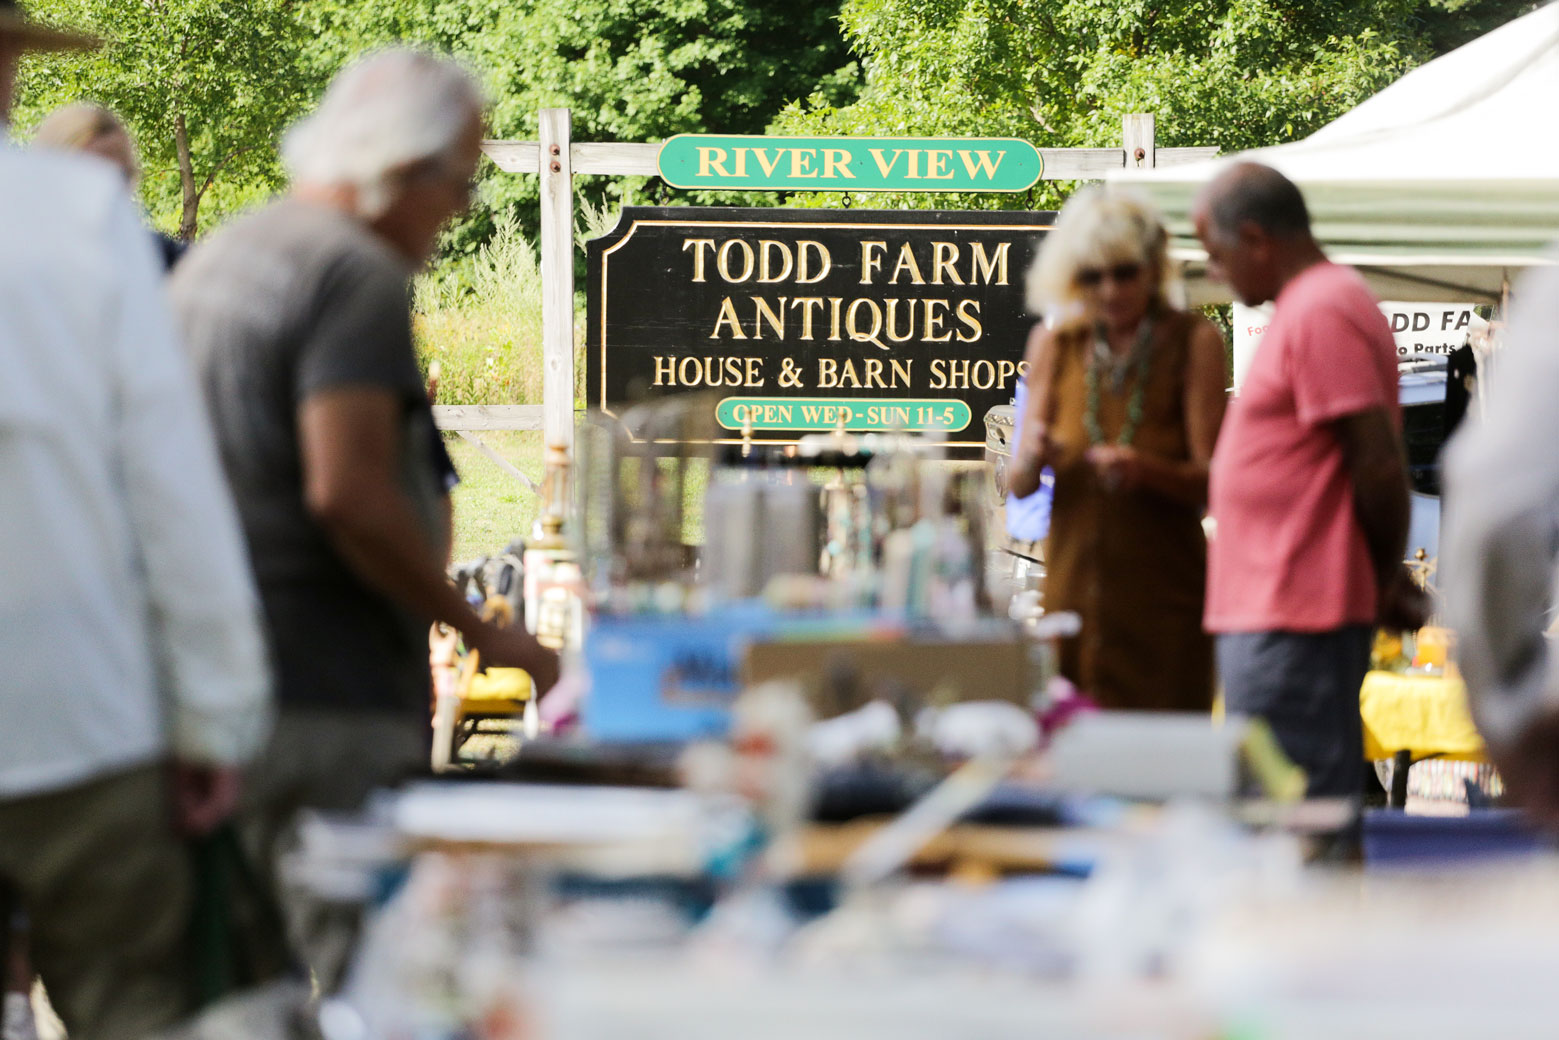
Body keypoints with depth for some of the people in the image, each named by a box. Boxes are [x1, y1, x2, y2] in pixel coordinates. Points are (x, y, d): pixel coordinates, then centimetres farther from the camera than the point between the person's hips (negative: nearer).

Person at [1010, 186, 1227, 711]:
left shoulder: (1193, 342, -1)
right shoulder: (1054, 344, 9)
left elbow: (1211, 483, -5)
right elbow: (1020, 486, 7)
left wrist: (1146, 471, -24)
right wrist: (1031, 458, -15)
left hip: (1164, 595, -3)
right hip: (1072, 584, 3)